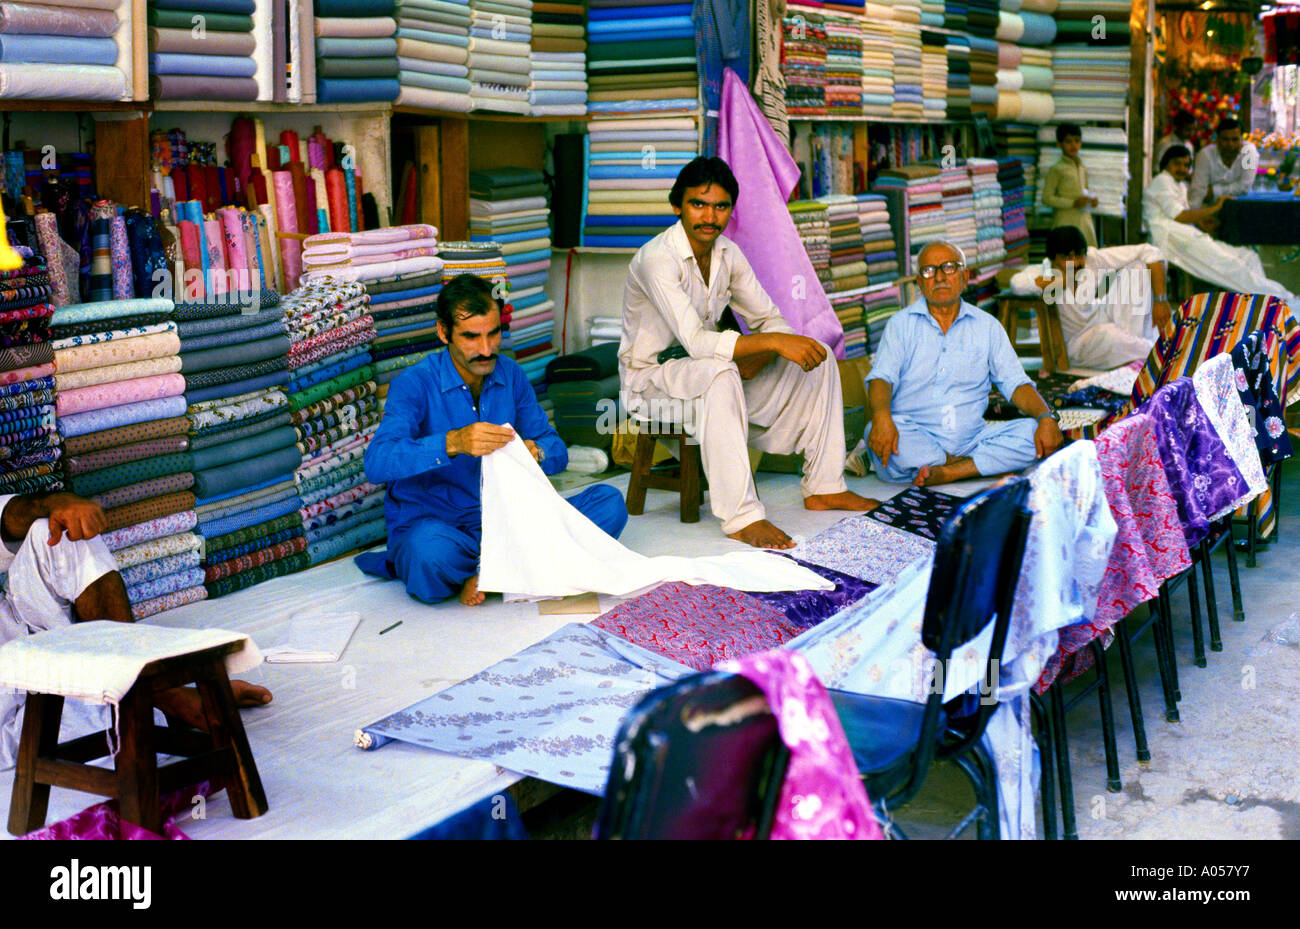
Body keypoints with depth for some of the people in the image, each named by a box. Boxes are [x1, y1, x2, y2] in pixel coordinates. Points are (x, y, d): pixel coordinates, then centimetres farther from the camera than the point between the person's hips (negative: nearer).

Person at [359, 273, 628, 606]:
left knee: (609, 502, -13)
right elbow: (376, 463, -25)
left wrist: (536, 452, -19)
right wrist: (452, 443, -41)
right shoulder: (415, 384, -11)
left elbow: (557, 451, 8)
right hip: (434, 524, -5)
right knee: (429, 552, -42)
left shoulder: (510, 375, 6)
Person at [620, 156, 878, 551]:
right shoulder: (657, 259, -24)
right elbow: (697, 343, -34)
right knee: (719, 373, -41)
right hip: (650, 378, -8)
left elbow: (769, 318, 7)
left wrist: (758, 354, -16)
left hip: (711, 372, 8)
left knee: (818, 358, -2)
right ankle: (740, 516, -41)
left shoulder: (727, 253, 0)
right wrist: (773, 341, -37)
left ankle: (823, 487, 4)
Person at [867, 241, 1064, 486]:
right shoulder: (901, 324, 8)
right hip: (916, 434, -2)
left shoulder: (987, 326, 14)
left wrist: (1046, 418, -12)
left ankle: (947, 473, -30)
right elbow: (881, 378, -5)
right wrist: (881, 416, -29)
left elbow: (1015, 383, 9)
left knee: (1034, 433, -21)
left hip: (971, 438, 2)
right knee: (880, 434, -35)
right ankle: (985, 464, -22)